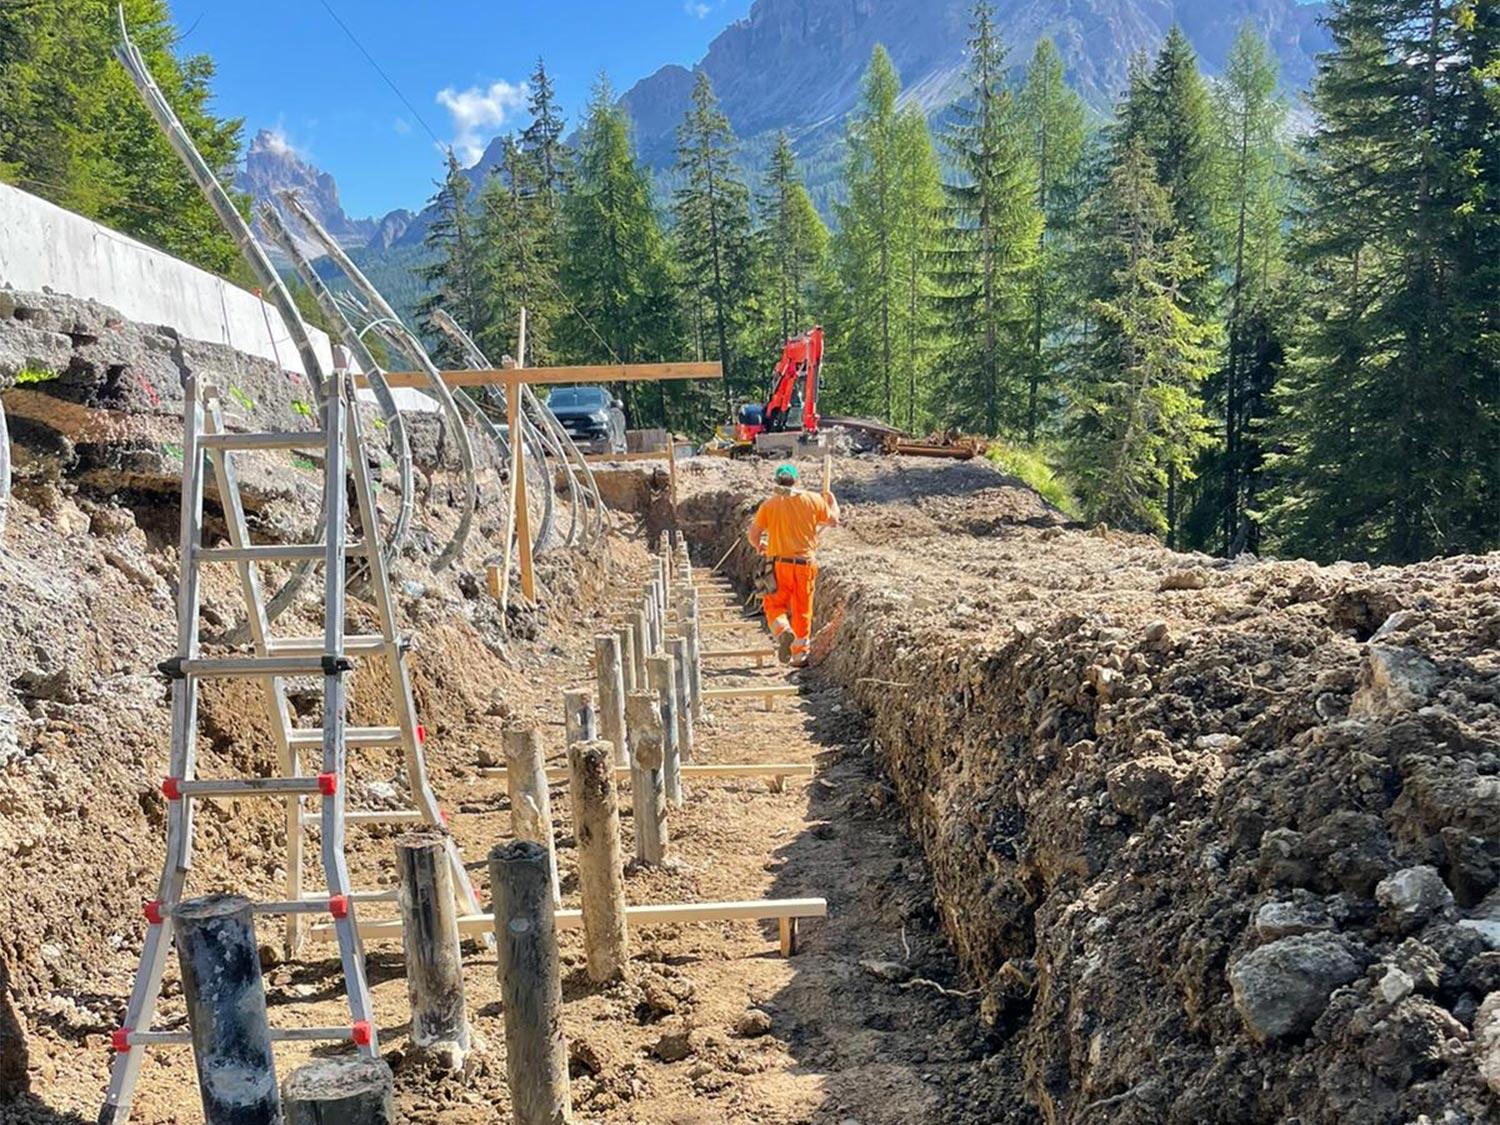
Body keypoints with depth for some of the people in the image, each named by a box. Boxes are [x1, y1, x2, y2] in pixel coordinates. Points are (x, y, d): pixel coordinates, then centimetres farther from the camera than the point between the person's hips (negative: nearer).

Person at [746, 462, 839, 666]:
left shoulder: (769, 504, -1)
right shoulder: (813, 500, 0)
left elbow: (753, 535, 1)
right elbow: (833, 520, 15)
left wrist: (759, 546, 23)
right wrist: (832, 500, 34)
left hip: (779, 563, -1)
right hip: (805, 563, 1)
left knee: (774, 604, 13)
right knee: (802, 610, 11)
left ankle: (783, 631, -16)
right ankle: (799, 655, 15)